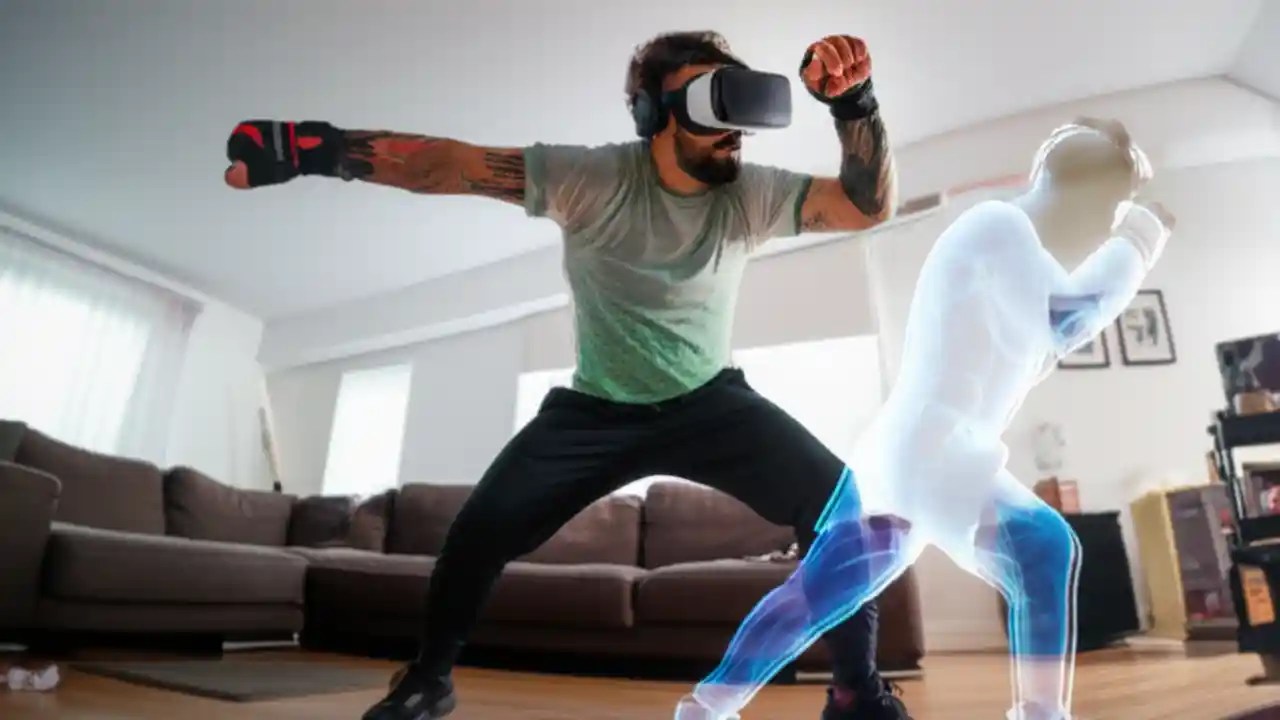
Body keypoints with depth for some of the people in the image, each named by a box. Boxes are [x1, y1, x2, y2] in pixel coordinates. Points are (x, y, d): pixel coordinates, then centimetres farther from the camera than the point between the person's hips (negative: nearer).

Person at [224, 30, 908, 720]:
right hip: (596, 409, -1)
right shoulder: (591, 177, -19)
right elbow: (447, 164, -23)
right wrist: (312, 146, -33)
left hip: (711, 403, 2)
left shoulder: (751, 194, -10)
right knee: (481, 528, -10)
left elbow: (869, 204, -15)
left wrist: (854, 101, -31)